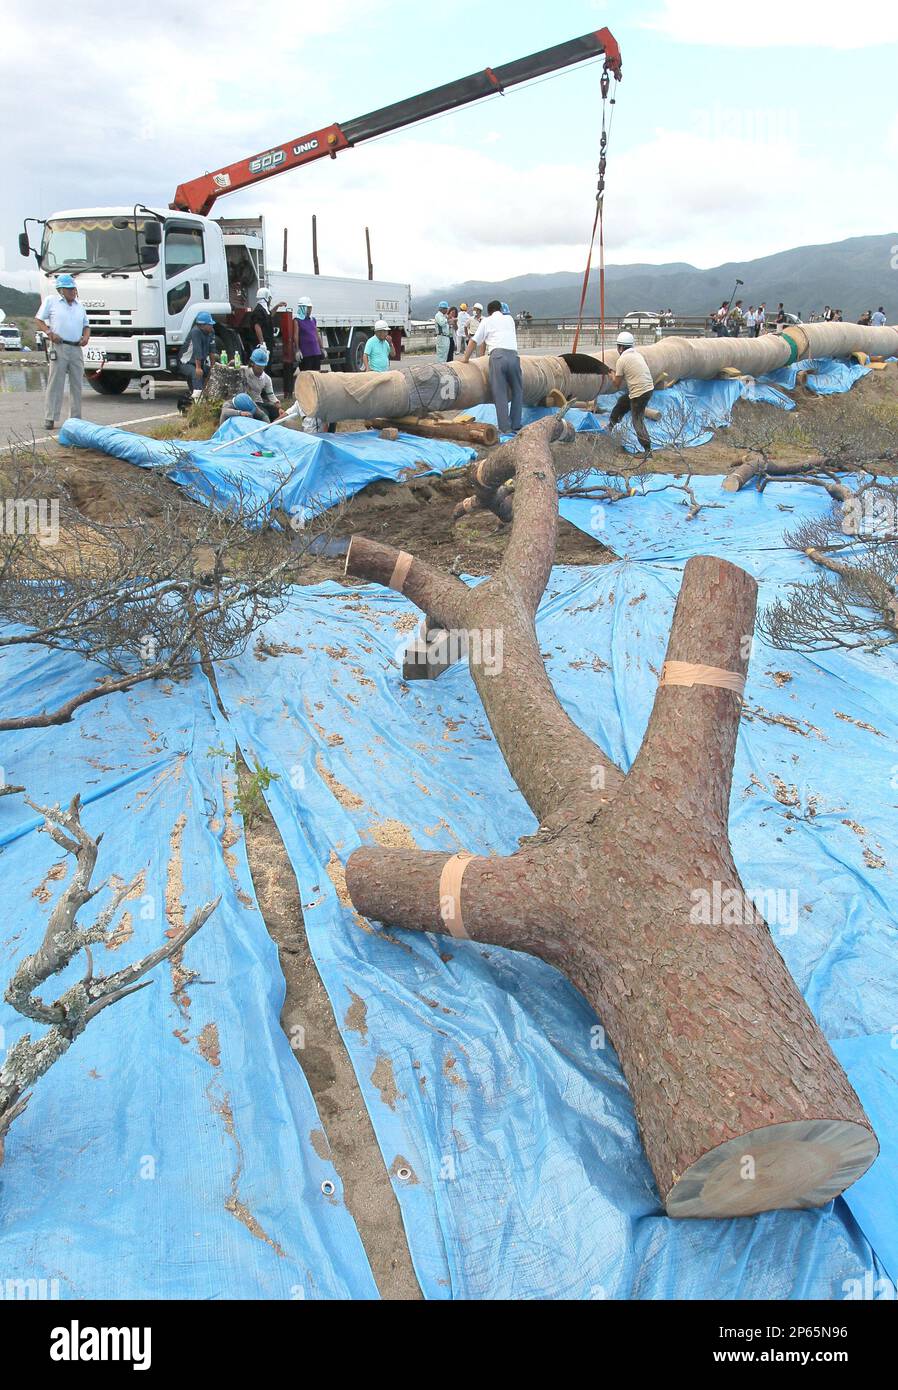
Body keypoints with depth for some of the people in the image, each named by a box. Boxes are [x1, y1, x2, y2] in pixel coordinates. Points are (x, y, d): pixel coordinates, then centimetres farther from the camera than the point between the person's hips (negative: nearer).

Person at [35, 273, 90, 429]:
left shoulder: (79, 305, 16)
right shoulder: (51, 301, 3)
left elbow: (86, 325, 23)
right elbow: (38, 320, 4)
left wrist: (86, 337, 2)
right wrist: (49, 332, -13)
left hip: (77, 349, 5)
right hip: (59, 347, -5)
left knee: (77, 384, 7)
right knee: (55, 384, -7)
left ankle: (76, 419, 13)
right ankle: (49, 419, -6)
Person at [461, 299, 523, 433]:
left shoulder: (486, 321, 19)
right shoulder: (510, 319, 27)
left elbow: (474, 340, 13)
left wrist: (466, 358, 23)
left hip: (497, 355, -2)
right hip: (513, 355, 2)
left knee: (500, 393, -2)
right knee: (517, 391, 15)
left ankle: (505, 428, -8)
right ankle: (516, 426, 11)